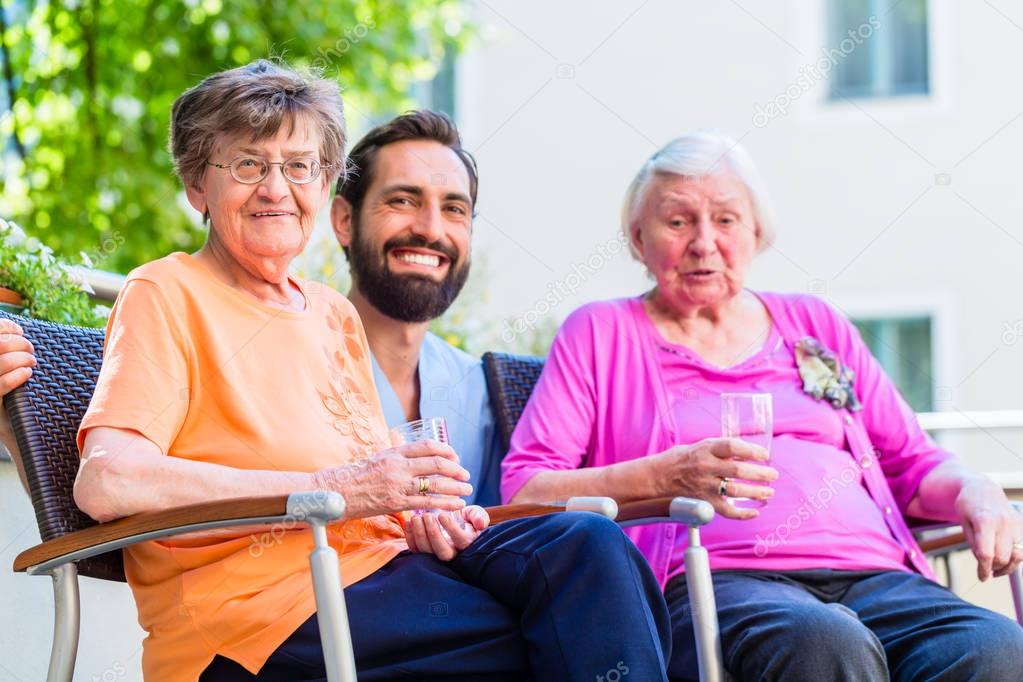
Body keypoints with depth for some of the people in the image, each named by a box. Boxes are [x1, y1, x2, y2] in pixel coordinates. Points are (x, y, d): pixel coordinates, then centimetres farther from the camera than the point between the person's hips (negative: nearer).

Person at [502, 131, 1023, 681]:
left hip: (871, 573, 4)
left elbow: (912, 464, 27)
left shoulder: (814, 326, 26)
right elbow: (522, 491, 4)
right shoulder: (600, 332, 15)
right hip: (707, 582, -3)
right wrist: (667, 476, -11)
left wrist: (972, 491, 2)